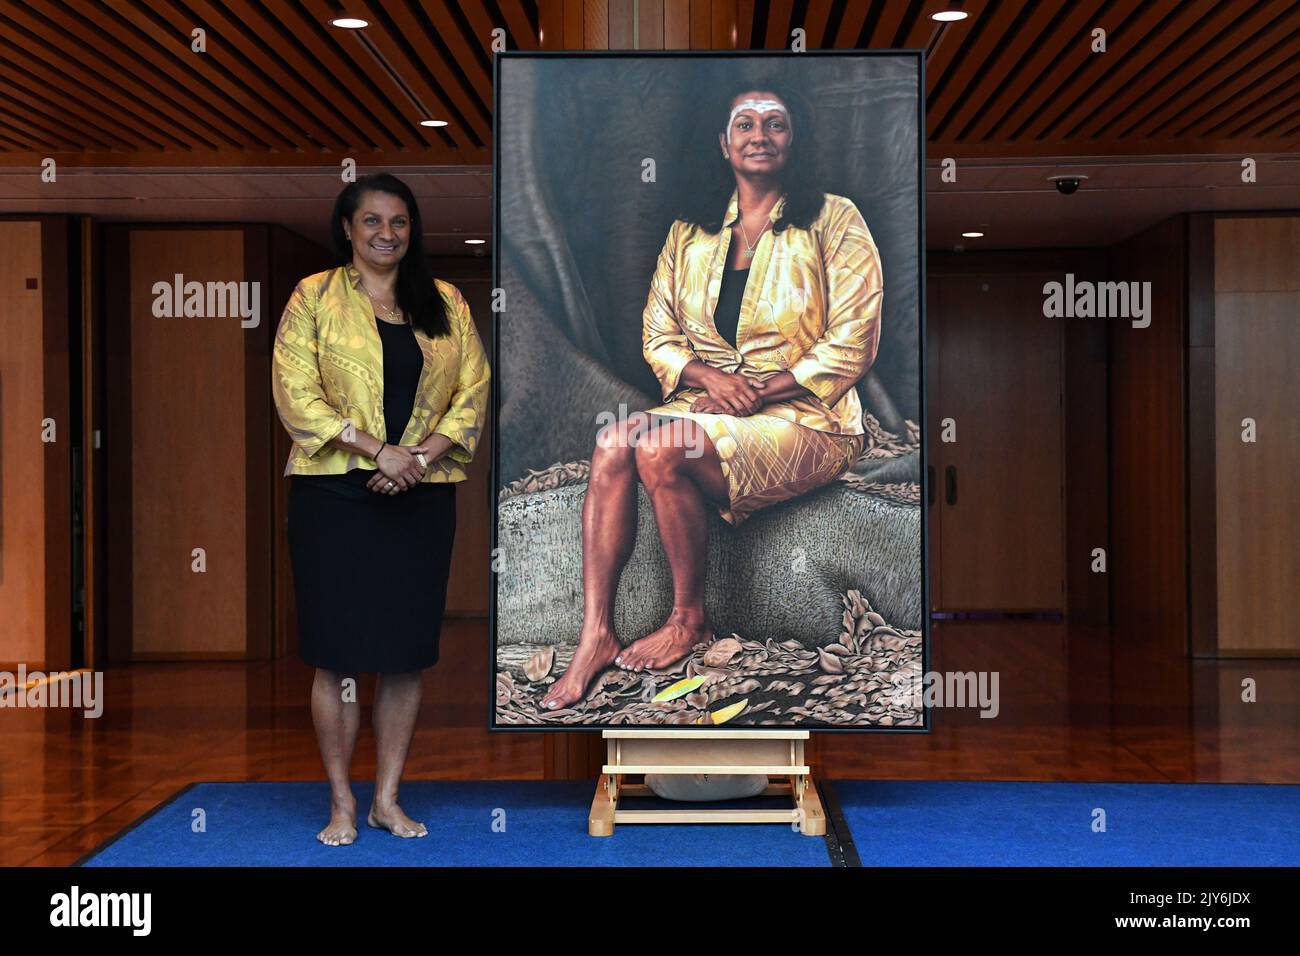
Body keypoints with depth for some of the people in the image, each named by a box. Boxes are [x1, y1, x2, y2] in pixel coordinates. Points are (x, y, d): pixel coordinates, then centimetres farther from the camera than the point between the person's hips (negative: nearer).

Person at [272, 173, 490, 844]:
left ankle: (387, 798, 19)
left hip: (422, 497, 3)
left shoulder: (446, 304, 11)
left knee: (407, 653, 7)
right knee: (338, 653, 0)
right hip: (334, 495, -3)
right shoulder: (314, 298, 2)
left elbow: (473, 390, 6)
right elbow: (296, 394, -7)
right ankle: (341, 803, 13)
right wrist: (379, 450, -15)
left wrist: (424, 454, -10)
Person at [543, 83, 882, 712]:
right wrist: (710, 376, -11)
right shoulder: (689, 234, 14)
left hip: (805, 419, -5)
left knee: (659, 447, -30)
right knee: (612, 444, -26)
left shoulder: (833, 222, -1)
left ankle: (689, 620, -10)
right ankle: (595, 636, -26)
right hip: (710, 407, 5)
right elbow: (658, 333, 10)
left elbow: (851, 344, -8)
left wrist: (760, 393, -15)